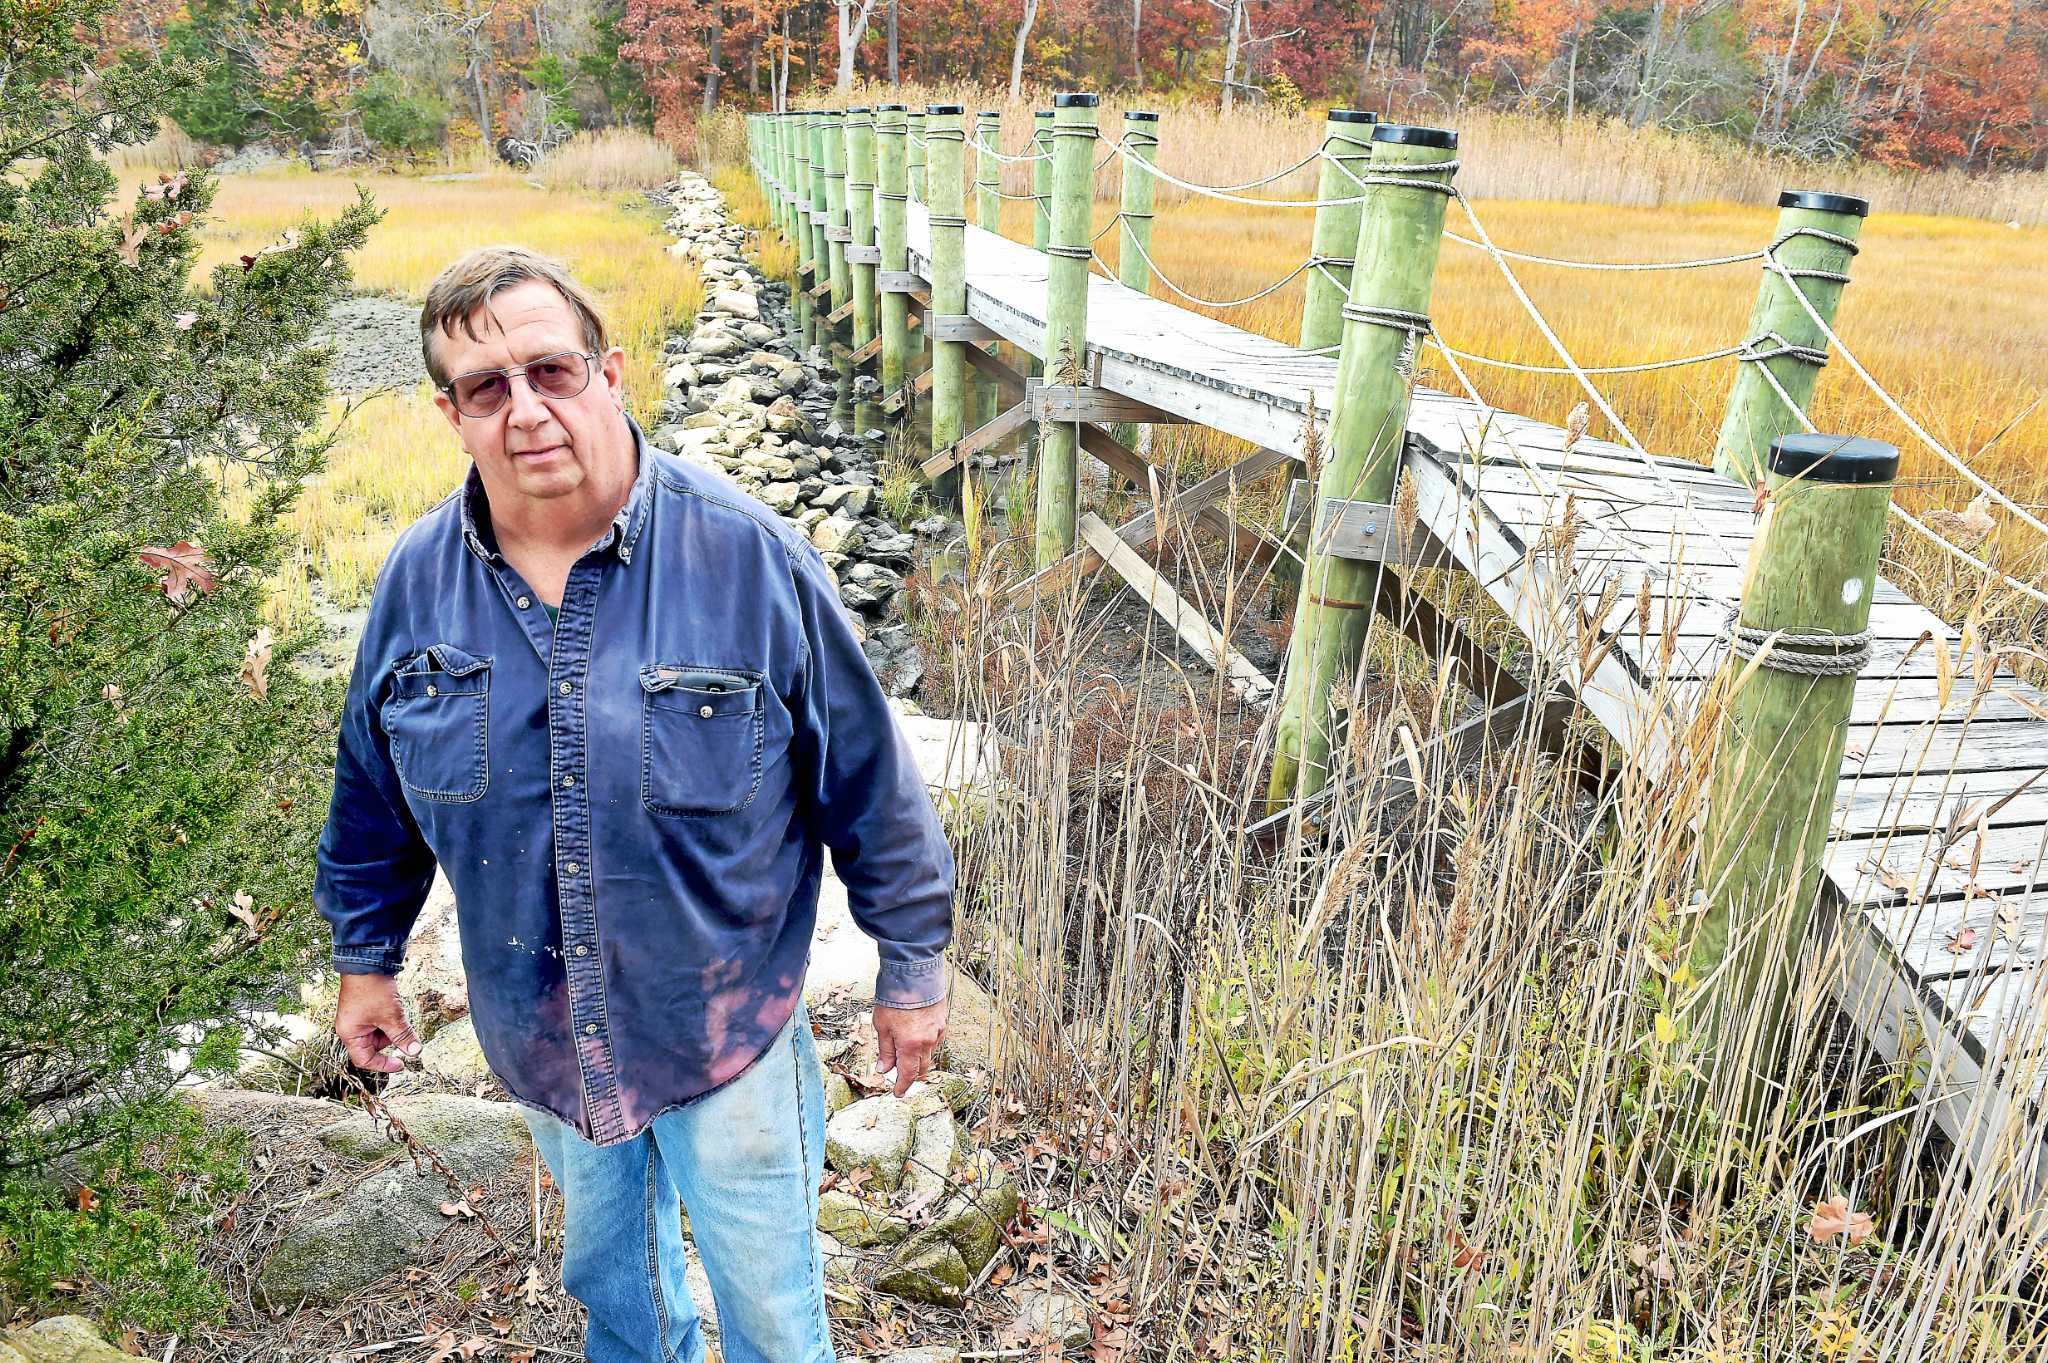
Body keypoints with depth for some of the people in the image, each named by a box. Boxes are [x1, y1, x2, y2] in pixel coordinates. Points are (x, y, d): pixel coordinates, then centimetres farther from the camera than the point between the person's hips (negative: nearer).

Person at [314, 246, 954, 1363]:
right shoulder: (417, 581, -9)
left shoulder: (750, 556, -21)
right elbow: (374, 794, 7)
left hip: (726, 1026, -3)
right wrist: (366, 957, 16)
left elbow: (869, 779, -12)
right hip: (538, 1035, 4)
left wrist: (912, 962, -5)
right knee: (605, 1268, 30)